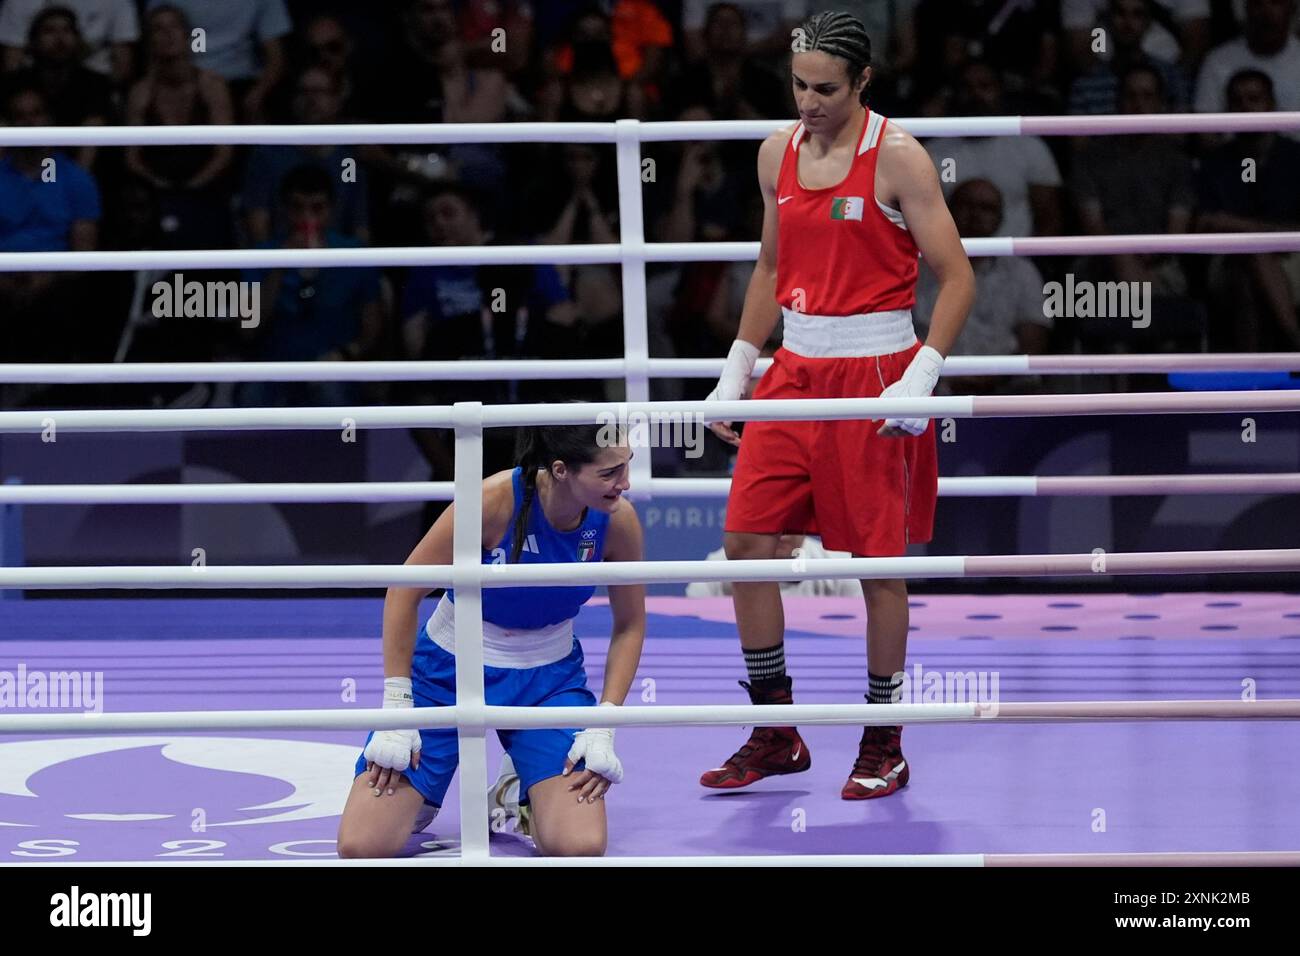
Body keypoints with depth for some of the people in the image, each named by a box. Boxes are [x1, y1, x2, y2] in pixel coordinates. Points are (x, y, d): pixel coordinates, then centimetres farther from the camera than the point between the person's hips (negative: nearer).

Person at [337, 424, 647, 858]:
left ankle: (518, 791, 14)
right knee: (361, 848, -14)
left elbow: (629, 626, 1)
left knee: (580, 848, -21)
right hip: (449, 670, -2)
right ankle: (419, 789, 21)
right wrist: (397, 708, -16)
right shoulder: (494, 500, -27)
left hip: (549, 679, 2)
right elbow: (404, 591, -16)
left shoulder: (618, 520, -16)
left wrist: (602, 726, -9)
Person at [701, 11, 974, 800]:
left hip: (874, 368, -6)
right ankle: (776, 735, 11)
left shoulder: (897, 158, -10)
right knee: (747, 541, 0)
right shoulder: (779, 153, 7)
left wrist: (919, 380, -20)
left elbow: (957, 276, -10)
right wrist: (737, 371, 15)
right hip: (796, 366, 6)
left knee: (878, 559, -1)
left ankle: (884, 746, 11)